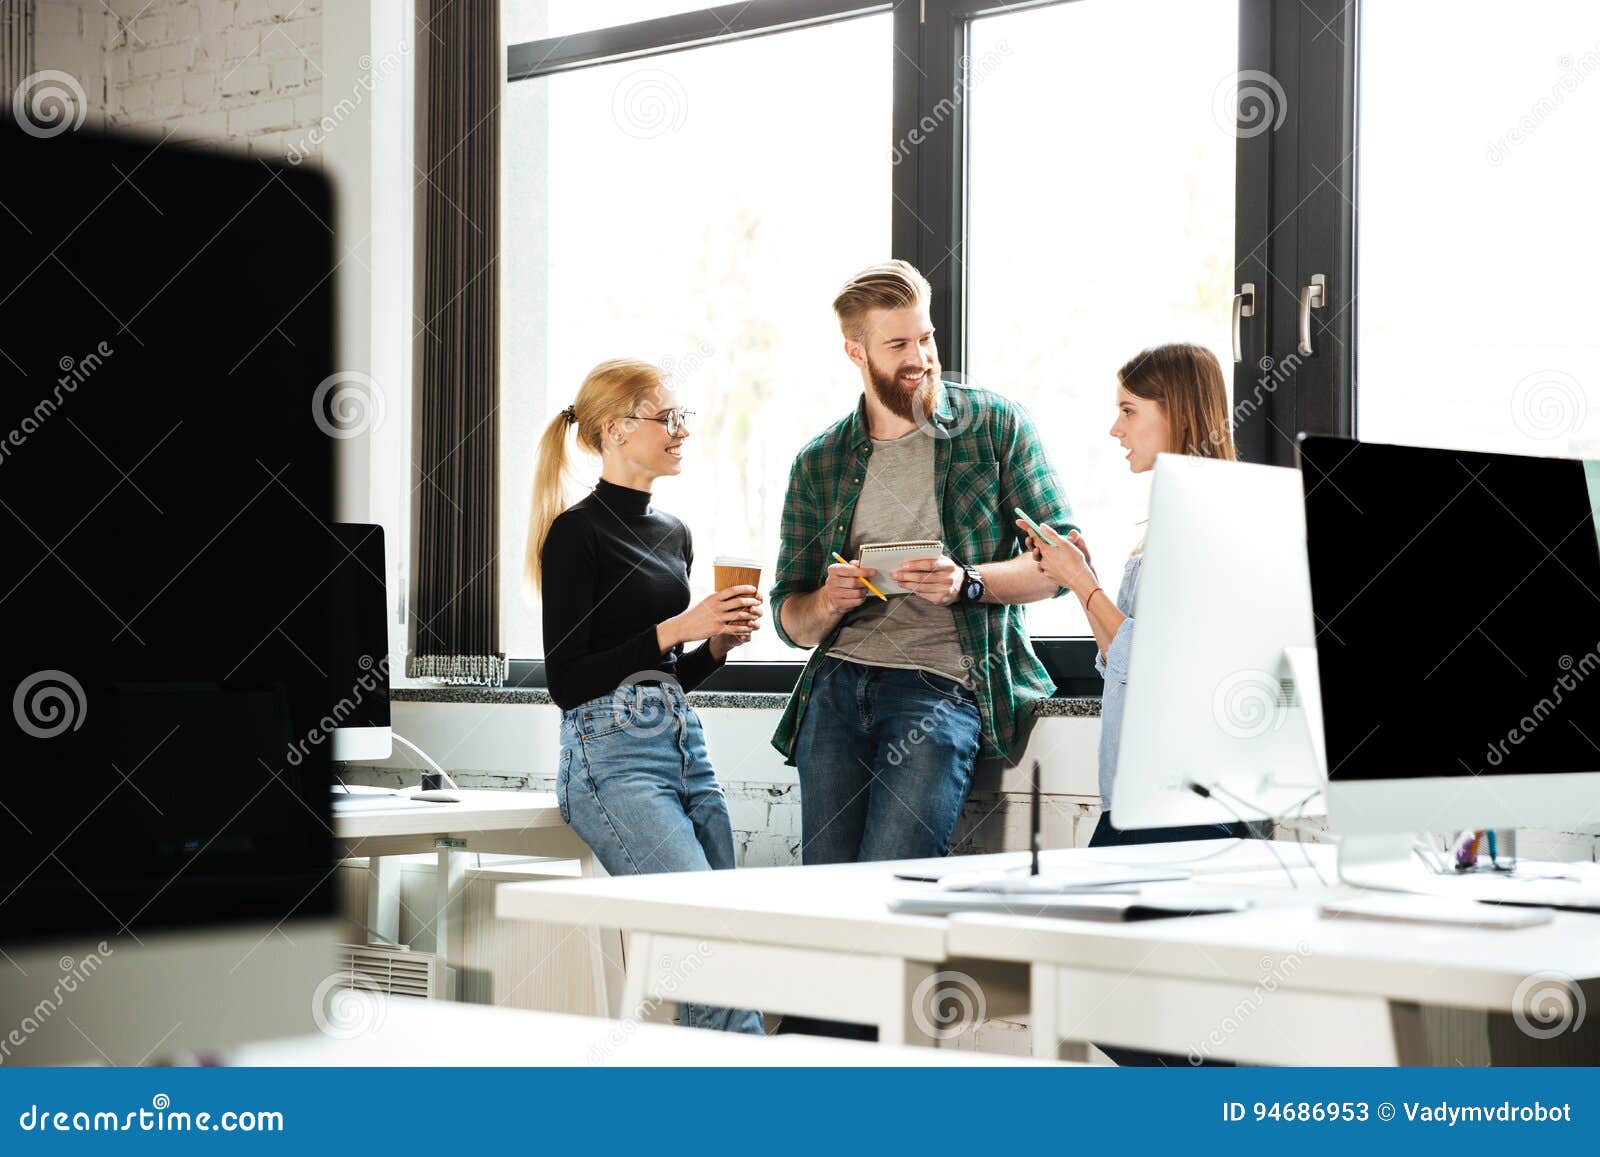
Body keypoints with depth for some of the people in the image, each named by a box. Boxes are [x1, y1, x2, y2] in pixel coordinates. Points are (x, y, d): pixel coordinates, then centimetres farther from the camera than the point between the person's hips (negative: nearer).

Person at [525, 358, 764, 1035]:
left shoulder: (673, 534, 18)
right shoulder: (577, 533, -6)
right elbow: (566, 681, -11)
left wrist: (719, 642, 5)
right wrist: (673, 630, -14)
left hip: (685, 747, 8)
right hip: (611, 756, -8)